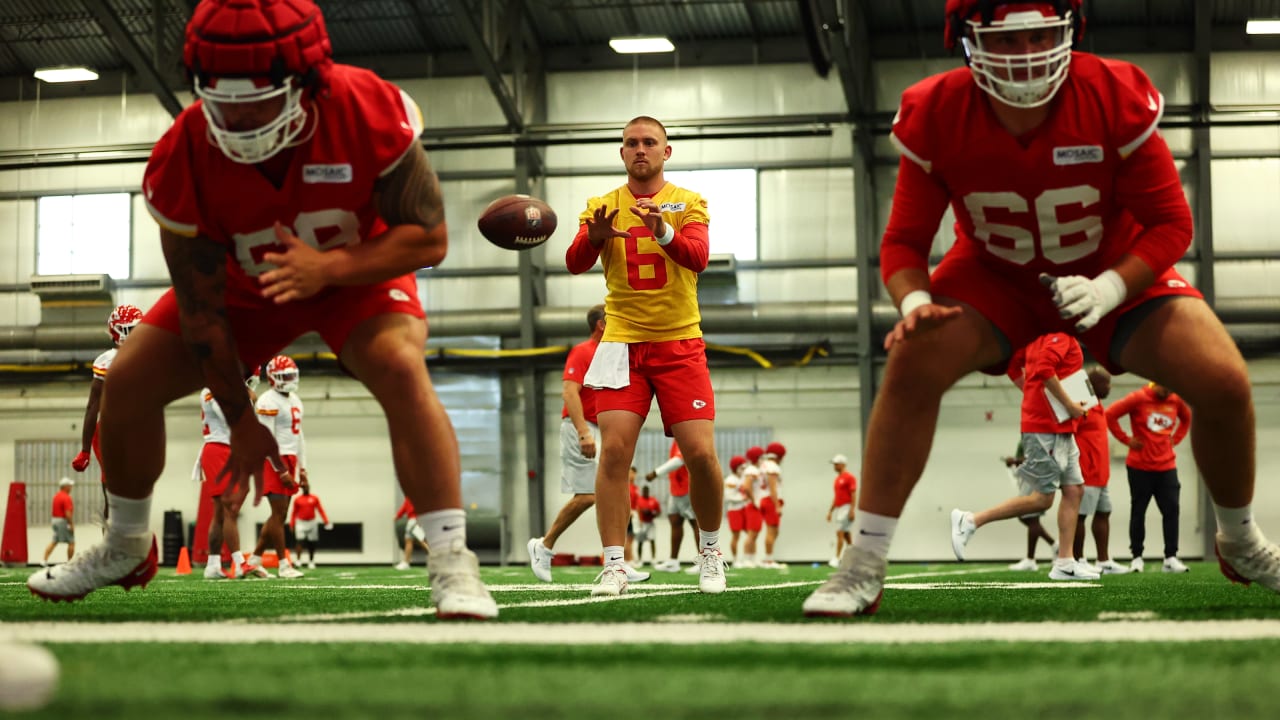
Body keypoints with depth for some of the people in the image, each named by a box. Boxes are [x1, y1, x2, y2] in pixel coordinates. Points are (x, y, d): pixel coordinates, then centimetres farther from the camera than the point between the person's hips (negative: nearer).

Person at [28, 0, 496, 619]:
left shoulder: (371, 114, -34)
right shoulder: (182, 161, -29)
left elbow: (429, 238, -25)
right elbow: (201, 309, -18)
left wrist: (329, 267, -40)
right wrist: (241, 419, -12)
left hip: (357, 270, -2)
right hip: (244, 284, 3)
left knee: (401, 370, -32)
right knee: (128, 382, -3)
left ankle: (453, 563, -28)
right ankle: (126, 549, 25)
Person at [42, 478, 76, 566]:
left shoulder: (56, 496, 12)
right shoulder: (66, 498, -17)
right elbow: (68, 513, -23)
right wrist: (72, 525, -18)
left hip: (55, 519, 9)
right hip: (64, 521, -9)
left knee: (54, 542, 10)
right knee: (71, 542, 2)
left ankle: (44, 561, 1)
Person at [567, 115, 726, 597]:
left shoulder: (689, 203, 3)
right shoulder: (602, 206, 7)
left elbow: (698, 257, -15)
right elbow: (575, 264, -8)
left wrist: (663, 233, -35)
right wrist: (595, 237, -30)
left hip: (680, 344, 0)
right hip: (622, 343, 1)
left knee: (701, 453, -9)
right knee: (614, 450, -13)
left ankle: (710, 551, 14)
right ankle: (613, 566, -8)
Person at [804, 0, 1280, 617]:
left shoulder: (1117, 98, -26)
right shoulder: (935, 117, -23)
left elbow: (1171, 224, -17)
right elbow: (904, 240, -14)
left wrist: (1108, 289, -33)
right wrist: (915, 301, -36)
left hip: (1115, 272, 0)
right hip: (995, 276, 0)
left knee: (1224, 384, -17)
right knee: (912, 363, -28)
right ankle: (863, 567, -19)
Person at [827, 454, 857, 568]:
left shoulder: (849, 477, -9)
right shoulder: (837, 479, 18)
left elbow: (854, 494, -15)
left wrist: (851, 510, -22)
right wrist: (830, 511, 20)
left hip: (846, 507, -9)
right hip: (838, 508, 9)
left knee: (839, 533, -14)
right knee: (846, 535, 9)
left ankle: (836, 558, -17)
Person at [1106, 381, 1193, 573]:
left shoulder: (1176, 400, 3)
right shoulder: (1138, 398, -10)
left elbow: (1186, 418, 24)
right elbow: (1110, 415, -8)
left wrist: (1176, 438, 10)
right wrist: (1127, 439, -7)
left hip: (1166, 466, 4)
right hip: (1140, 466, -3)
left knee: (1171, 510, -4)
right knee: (1138, 511, 4)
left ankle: (1171, 557, -1)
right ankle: (1137, 557, 13)